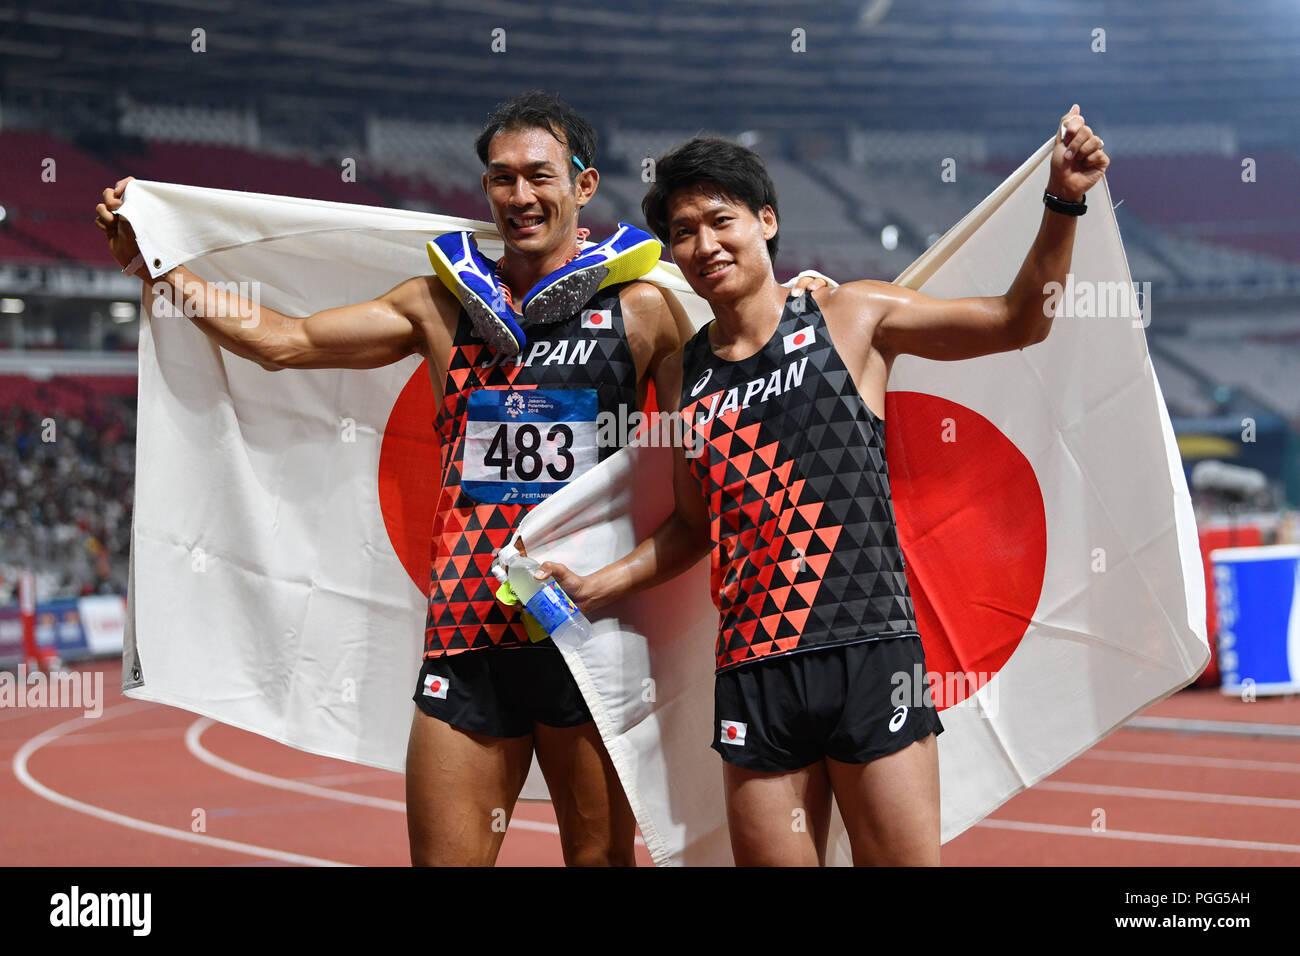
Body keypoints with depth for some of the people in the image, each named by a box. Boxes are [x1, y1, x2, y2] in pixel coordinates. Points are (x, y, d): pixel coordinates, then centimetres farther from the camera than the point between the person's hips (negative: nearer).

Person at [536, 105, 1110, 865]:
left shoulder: (851, 318, 4)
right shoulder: (685, 375, 14)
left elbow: (1019, 322, 4)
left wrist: (1063, 204, -6)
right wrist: (595, 587, 14)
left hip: (870, 655, -3)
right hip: (753, 676, 3)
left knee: (905, 856, -6)